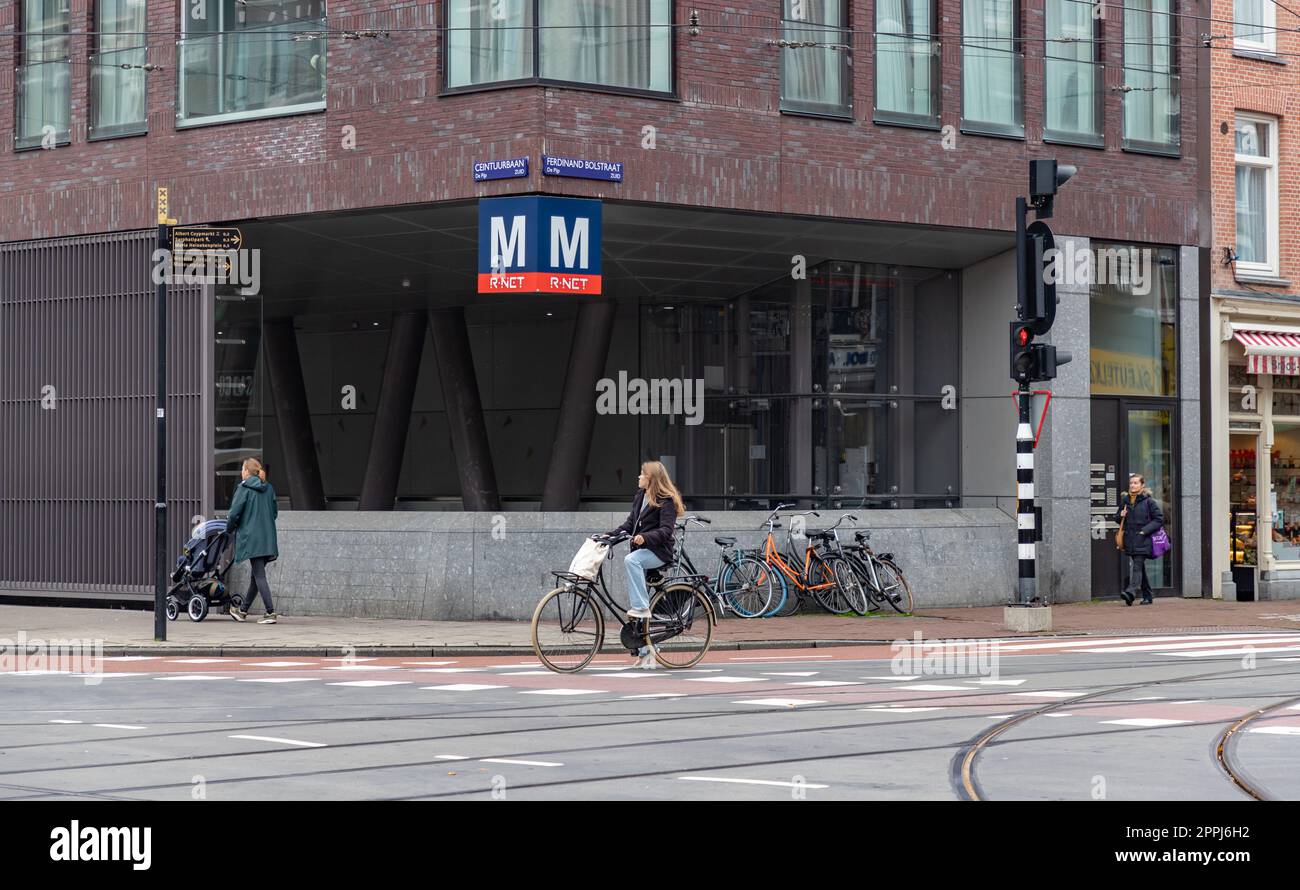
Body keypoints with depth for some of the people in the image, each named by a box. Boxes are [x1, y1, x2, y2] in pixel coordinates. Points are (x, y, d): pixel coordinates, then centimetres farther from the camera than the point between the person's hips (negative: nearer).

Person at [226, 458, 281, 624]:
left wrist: (229, 529, 6)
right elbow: (275, 512, 15)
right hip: (268, 539, 7)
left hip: (252, 538, -7)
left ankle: (271, 613, -14)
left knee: (259, 575, -6)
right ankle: (243, 610, 28)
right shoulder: (269, 488, 11)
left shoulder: (244, 488, -7)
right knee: (256, 575, 15)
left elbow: (234, 513, -10)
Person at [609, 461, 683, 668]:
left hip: (658, 552, -8)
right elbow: (630, 523, 19)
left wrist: (645, 537, -32)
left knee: (631, 560, -37)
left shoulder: (666, 501, -9)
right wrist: (611, 535, 5)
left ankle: (641, 608, -35)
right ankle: (645, 651, 9)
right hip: (640, 551, 8)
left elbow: (666, 530, -18)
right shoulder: (640, 496, 16)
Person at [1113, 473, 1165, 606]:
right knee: (1140, 569, 11)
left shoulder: (1148, 501, -4)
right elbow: (1118, 519, 24)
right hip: (1130, 541, 6)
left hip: (1143, 541, -6)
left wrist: (1145, 530, -13)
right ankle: (1147, 596, 19)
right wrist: (1121, 516, 0)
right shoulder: (1125, 501, 13)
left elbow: (1159, 519, -4)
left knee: (1137, 567, -17)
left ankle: (1131, 592, -31)